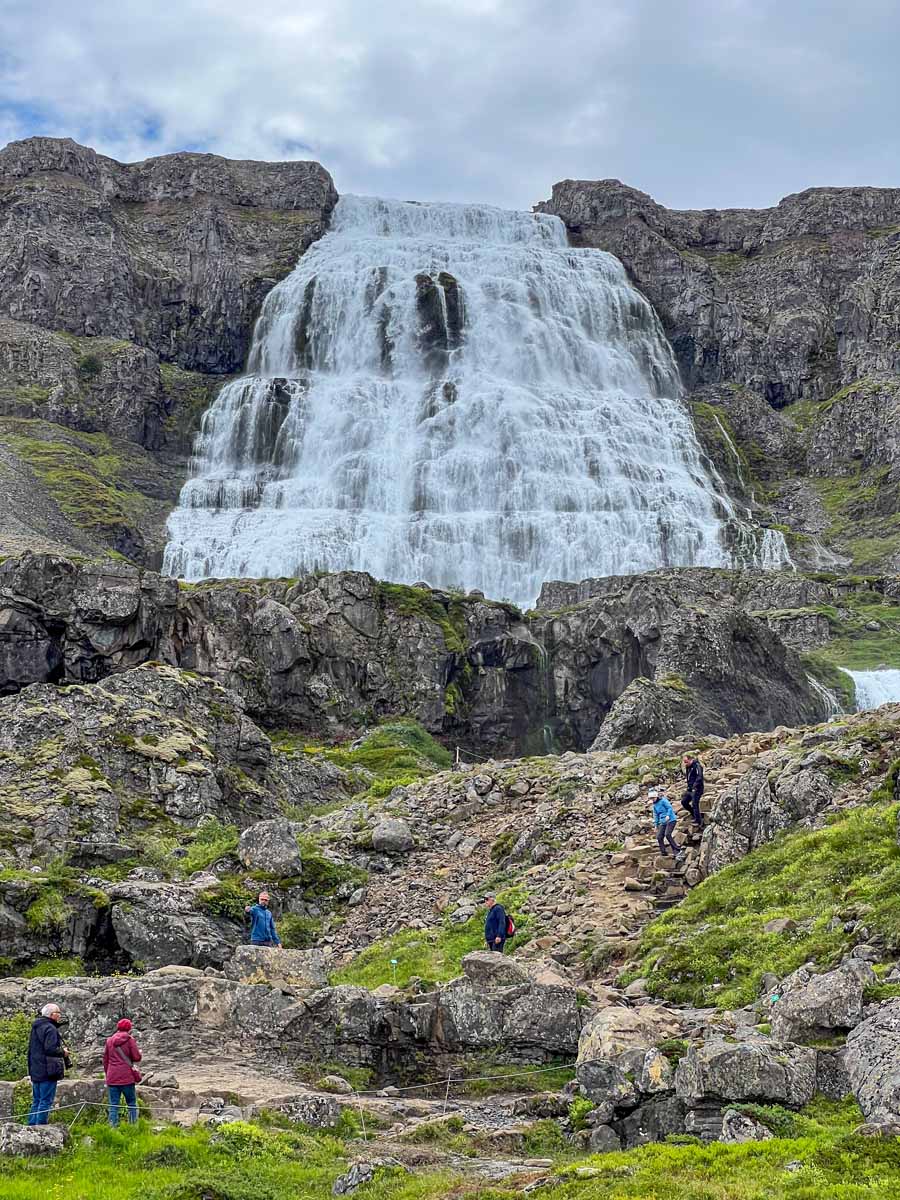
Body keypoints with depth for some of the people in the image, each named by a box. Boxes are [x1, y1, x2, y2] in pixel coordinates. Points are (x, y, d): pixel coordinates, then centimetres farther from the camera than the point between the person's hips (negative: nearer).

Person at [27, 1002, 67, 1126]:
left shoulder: (36, 1028, 17)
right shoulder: (50, 1028, -14)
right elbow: (50, 1049, -23)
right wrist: (63, 1052, -7)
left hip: (36, 1071, 9)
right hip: (47, 1071, -9)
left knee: (37, 1101, 15)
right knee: (46, 1101, -6)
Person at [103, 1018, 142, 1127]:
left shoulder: (109, 1040, 10)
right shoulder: (129, 1039, -3)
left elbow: (105, 1060, 14)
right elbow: (136, 1057, -6)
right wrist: (139, 1053, 15)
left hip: (112, 1078, 3)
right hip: (127, 1077, -3)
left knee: (113, 1105, 5)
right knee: (131, 1102, 9)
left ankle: (113, 1127, -1)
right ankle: (133, 1124, 3)